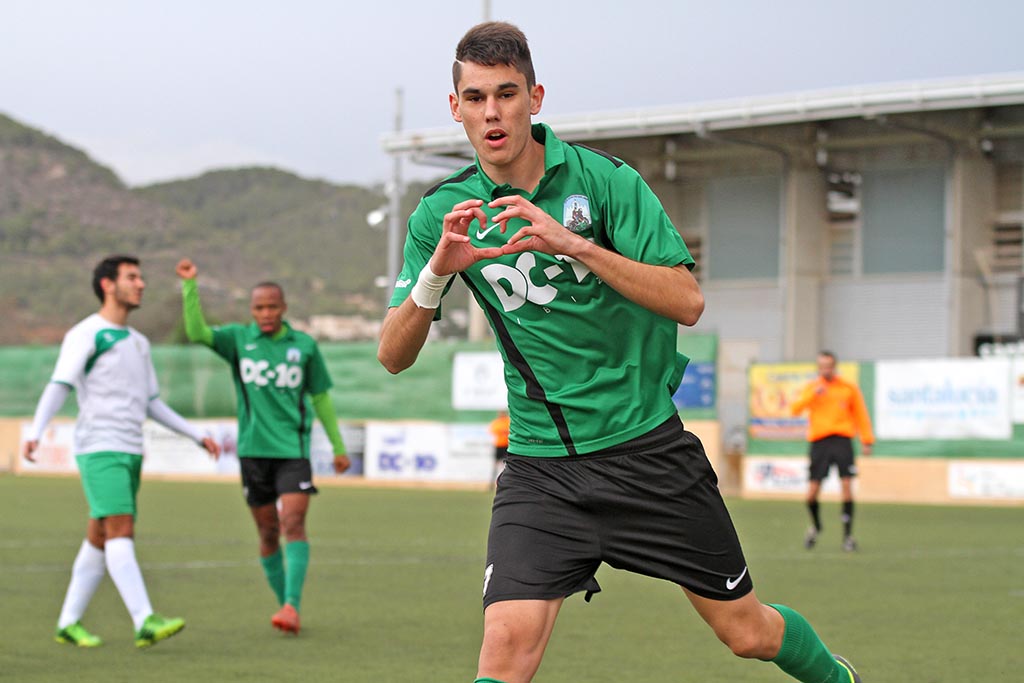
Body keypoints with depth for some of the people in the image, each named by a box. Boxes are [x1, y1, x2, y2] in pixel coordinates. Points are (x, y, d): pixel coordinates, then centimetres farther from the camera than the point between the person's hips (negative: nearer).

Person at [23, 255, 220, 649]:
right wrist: (35, 433, -28)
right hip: (98, 450, -8)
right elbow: (58, 387, -14)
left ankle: (68, 623, 15)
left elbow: (152, 404, 25)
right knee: (121, 531, -17)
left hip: (130, 453, 8)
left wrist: (197, 436, 21)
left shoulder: (138, 343, 19)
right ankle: (146, 623, -27)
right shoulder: (86, 335, -5)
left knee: (100, 540, 8)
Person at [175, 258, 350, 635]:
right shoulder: (238, 339, 3)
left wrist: (338, 446, 15)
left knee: (293, 525, -15)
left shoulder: (304, 346, 4)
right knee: (268, 533, 7)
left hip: (293, 449, -1)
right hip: (253, 449, 1)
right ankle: (283, 602, 21)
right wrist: (189, 285, -23)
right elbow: (197, 331, -14)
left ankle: (292, 606, -22)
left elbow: (320, 397, 12)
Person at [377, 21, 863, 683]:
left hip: (648, 447, -1)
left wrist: (574, 244, -28)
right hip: (541, 469, 1)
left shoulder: (603, 178, -7)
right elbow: (394, 356, -3)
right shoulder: (444, 213, 0)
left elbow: (687, 302, -16)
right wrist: (438, 269, -22)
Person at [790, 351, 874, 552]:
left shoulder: (848, 388, 7)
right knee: (812, 492, -2)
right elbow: (796, 409, -6)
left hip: (842, 440, -1)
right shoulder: (811, 388, 8)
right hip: (819, 442, 1)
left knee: (846, 485, -11)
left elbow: (860, 414, 12)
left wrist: (866, 440, 5)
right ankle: (815, 526, 27)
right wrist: (813, 394, -19)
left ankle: (848, 535, -5)